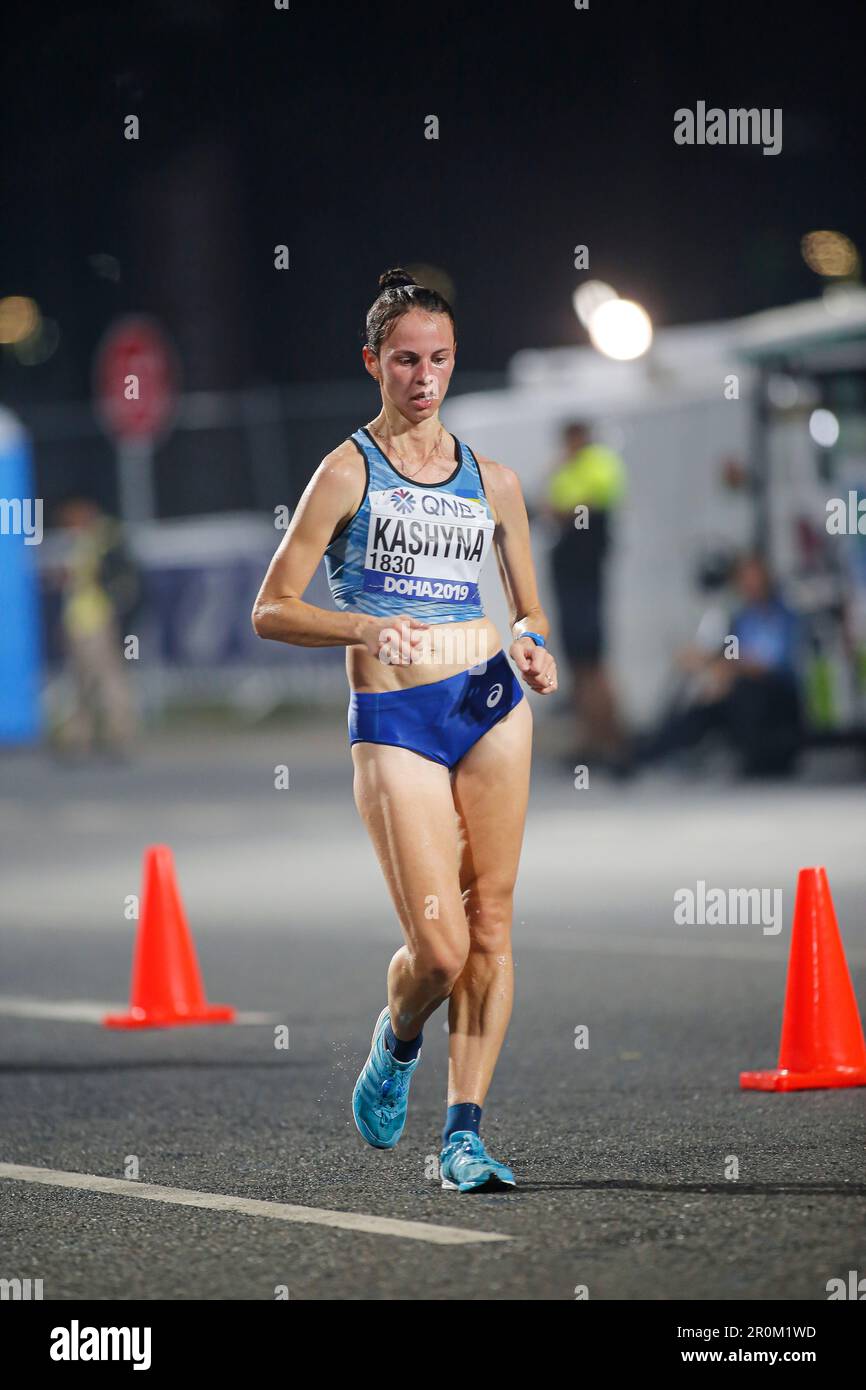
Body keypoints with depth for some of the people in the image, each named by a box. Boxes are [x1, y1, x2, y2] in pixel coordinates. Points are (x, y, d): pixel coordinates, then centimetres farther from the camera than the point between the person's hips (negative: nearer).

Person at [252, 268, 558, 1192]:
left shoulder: (492, 482, 12)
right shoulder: (348, 471, 1)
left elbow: (528, 610, 22)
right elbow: (271, 611, -1)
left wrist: (532, 649, -1)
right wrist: (363, 628, -18)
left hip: (491, 701, 3)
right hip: (393, 723, -3)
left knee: (490, 926, -3)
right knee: (439, 950, -10)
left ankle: (464, 1130, 3)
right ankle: (397, 1044, 23)